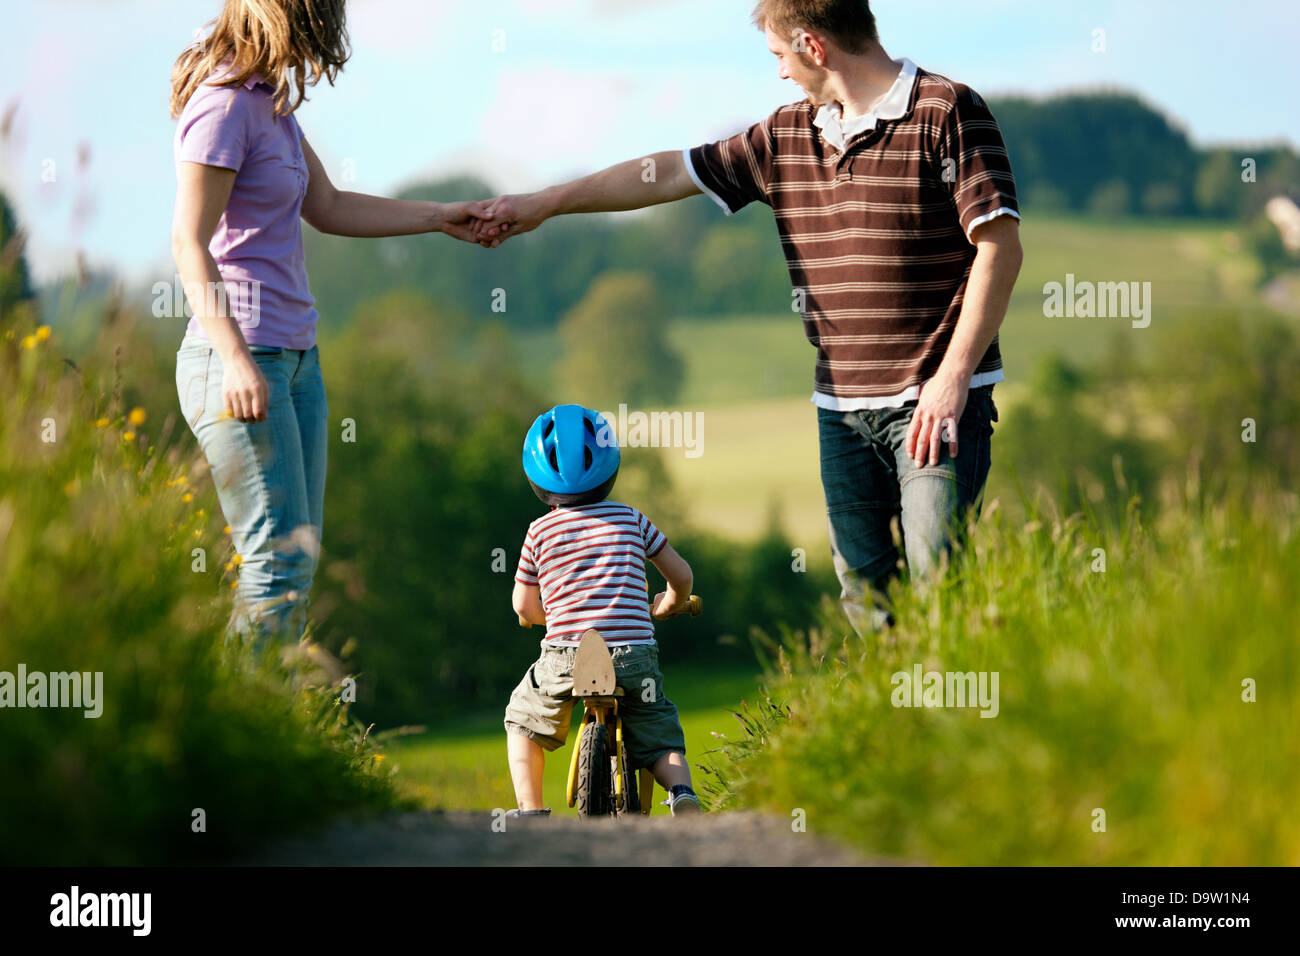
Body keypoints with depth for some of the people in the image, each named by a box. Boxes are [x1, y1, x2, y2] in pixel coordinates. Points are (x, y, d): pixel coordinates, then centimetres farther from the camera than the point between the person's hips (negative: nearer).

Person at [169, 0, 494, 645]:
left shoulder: (269, 101, 14)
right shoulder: (223, 104, -14)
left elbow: (328, 208, 24)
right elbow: (189, 242, -18)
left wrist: (441, 218, 26)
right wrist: (236, 361, -24)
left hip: (295, 355, 10)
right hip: (238, 358, -10)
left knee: (299, 556, 8)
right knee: (280, 565, -11)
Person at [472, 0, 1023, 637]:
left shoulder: (947, 112, -6)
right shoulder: (788, 137, 14)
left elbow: (999, 246, -11)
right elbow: (672, 174, 21)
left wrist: (954, 376, -16)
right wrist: (544, 203, 23)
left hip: (935, 400, -6)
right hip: (842, 406, 7)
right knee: (863, 592, 4)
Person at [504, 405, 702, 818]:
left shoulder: (540, 532, 5)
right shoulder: (630, 519, 8)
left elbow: (524, 605, 14)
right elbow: (681, 574, 15)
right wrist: (670, 604, 37)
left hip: (566, 658, -1)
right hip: (634, 655, 1)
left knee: (523, 721, 25)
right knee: (660, 741, 15)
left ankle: (530, 811, 12)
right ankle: (682, 793, -16)